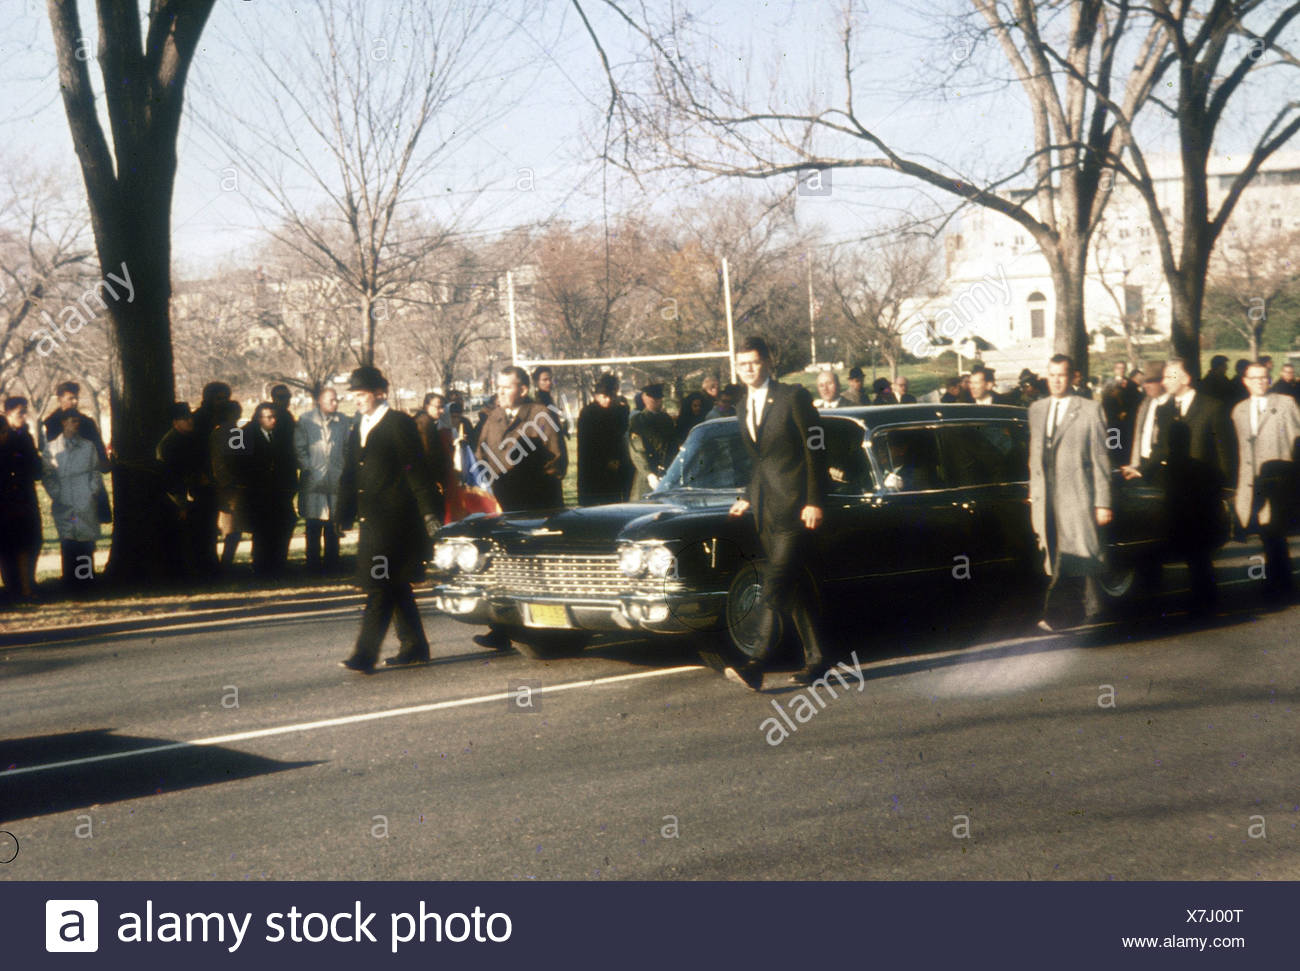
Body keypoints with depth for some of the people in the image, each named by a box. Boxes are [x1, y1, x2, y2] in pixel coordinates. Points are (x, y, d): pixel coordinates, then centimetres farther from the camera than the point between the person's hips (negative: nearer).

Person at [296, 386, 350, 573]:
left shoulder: (342, 422, 8)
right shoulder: (305, 421, 2)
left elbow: (347, 448, 12)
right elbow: (299, 448, 2)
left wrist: (342, 470, 2)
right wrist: (309, 469, -5)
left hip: (335, 479, 2)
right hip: (313, 481, -2)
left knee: (332, 525, 5)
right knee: (313, 525, 1)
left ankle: (331, 563, 12)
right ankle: (313, 563, 8)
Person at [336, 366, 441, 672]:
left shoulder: (399, 423, -6)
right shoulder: (357, 427, 17)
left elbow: (415, 470, -8)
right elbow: (349, 475, 20)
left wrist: (428, 513, -11)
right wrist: (346, 517, 16)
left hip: (393, 518, -8)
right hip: (370, 520, 8)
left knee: (381, 586, -11)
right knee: (395, 587, 13)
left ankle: (364, 655, -16)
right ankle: (413, 647, 22)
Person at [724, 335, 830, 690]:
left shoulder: (794, 397, -5)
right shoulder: (744, 411, 16)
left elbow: (816, 450, -7)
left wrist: (814, 501, -13)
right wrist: (749, 499, 13)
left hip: (795, 505, -7)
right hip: (766, 510, 7)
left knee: (776, 584, -15)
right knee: (793, 588, 9)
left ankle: (758, 663, -21)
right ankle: (815, 658, 15)